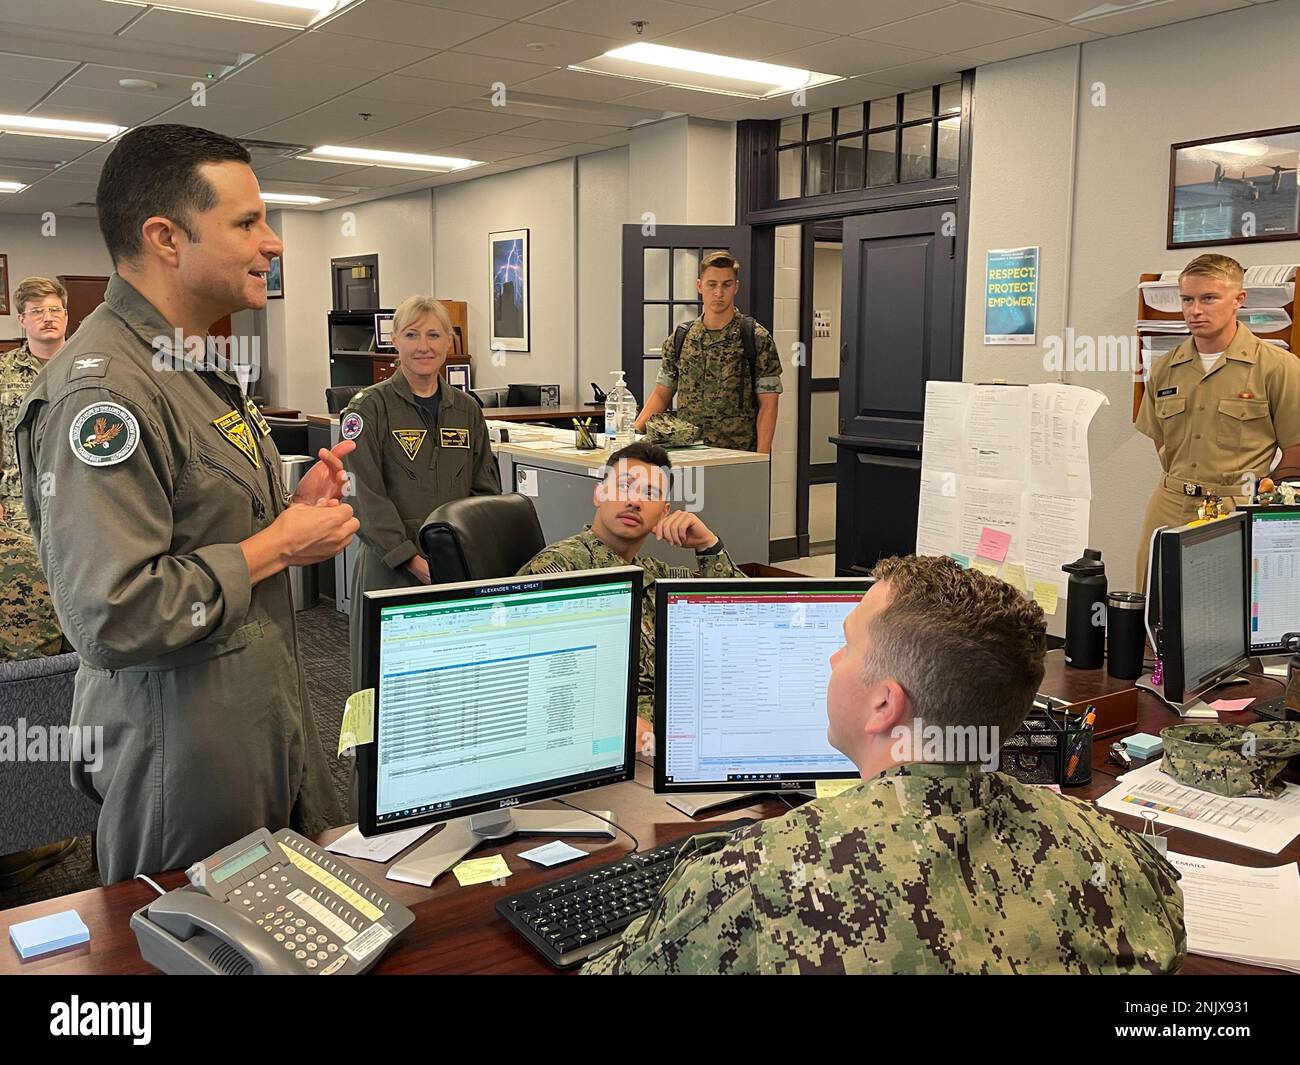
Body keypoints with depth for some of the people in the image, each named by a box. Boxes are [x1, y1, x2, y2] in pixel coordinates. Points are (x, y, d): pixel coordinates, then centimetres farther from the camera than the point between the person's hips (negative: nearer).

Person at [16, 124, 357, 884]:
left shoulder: (192, 366, 11)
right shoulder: (102, 390, -23)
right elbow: (110, 615, -29)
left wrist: (293, 508, 4)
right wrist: (275, 547, -19)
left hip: (269, 721, 9)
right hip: (186, 755, -9)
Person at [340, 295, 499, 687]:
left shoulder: (466, 409, 11)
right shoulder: (370, 407, -3)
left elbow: (487, 488, 12)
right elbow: (368, 496, -10)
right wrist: (413, 560, -16)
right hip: (391, 565, -4)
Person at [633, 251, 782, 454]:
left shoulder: (757, 339, -3)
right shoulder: (680, 338, 9)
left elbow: (768, 404, -5)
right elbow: (661, 395, 13)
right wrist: (633, 432, -1)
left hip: (738, 459, -3)